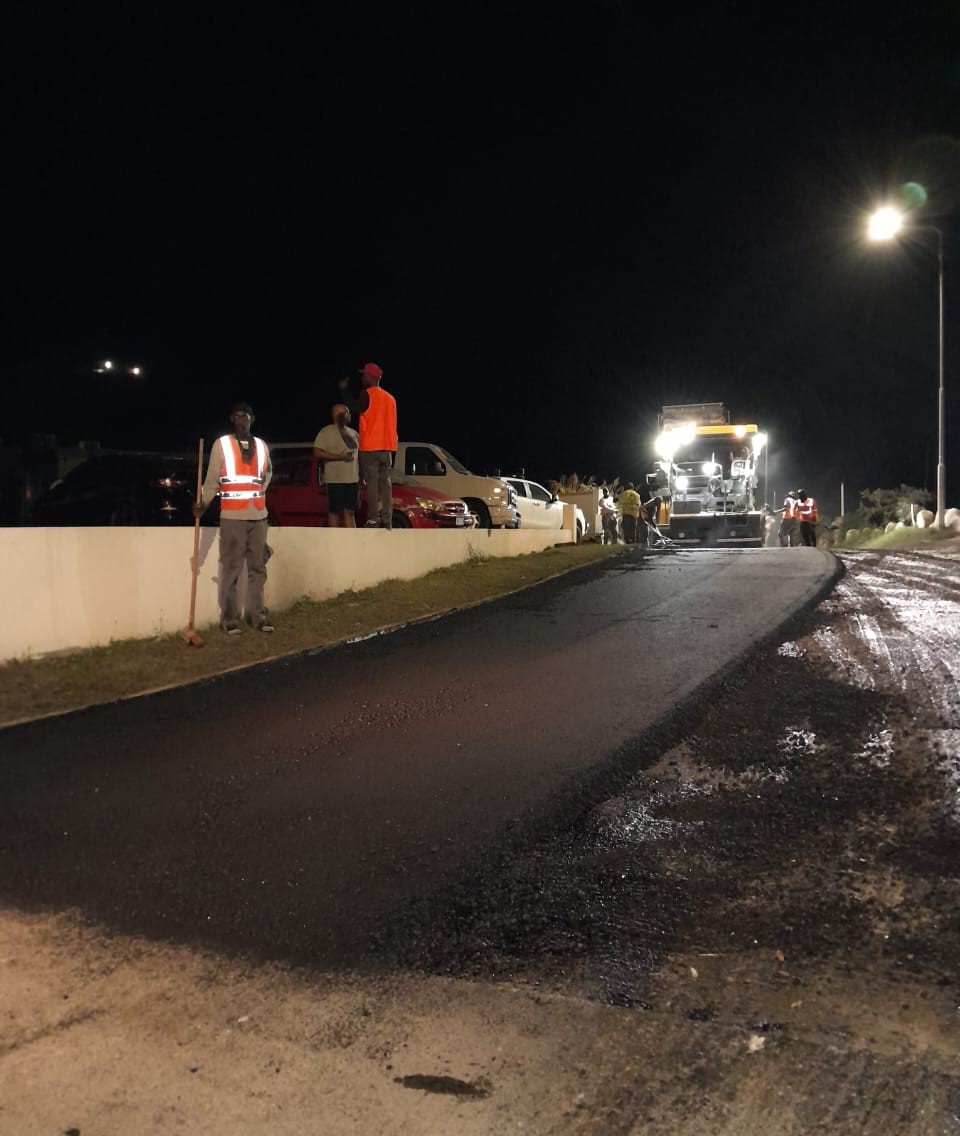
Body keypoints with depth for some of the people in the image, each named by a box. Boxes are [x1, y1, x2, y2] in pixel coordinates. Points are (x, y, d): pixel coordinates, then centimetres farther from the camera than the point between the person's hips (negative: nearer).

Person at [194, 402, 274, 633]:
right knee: (231, 568, -3)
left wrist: (259, 492, 13)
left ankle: (257, 616, 13)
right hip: (232, 517, -4)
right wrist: (203, 503, -15)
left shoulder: (261, 445, 11)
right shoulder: (221, 444, 0)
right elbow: (212, 479, -4)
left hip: (258, 515, 4)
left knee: (257, 567, 7)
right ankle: (229, 618, 3)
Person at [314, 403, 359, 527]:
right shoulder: (326, 432, -3)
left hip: (353, 479, 6)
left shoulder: (353, 433, 16)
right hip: (335, 479, -6)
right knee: (334, 511, -2)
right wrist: (339, 457, -19)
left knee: (349, 512, 6)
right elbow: (317, 452, -12)